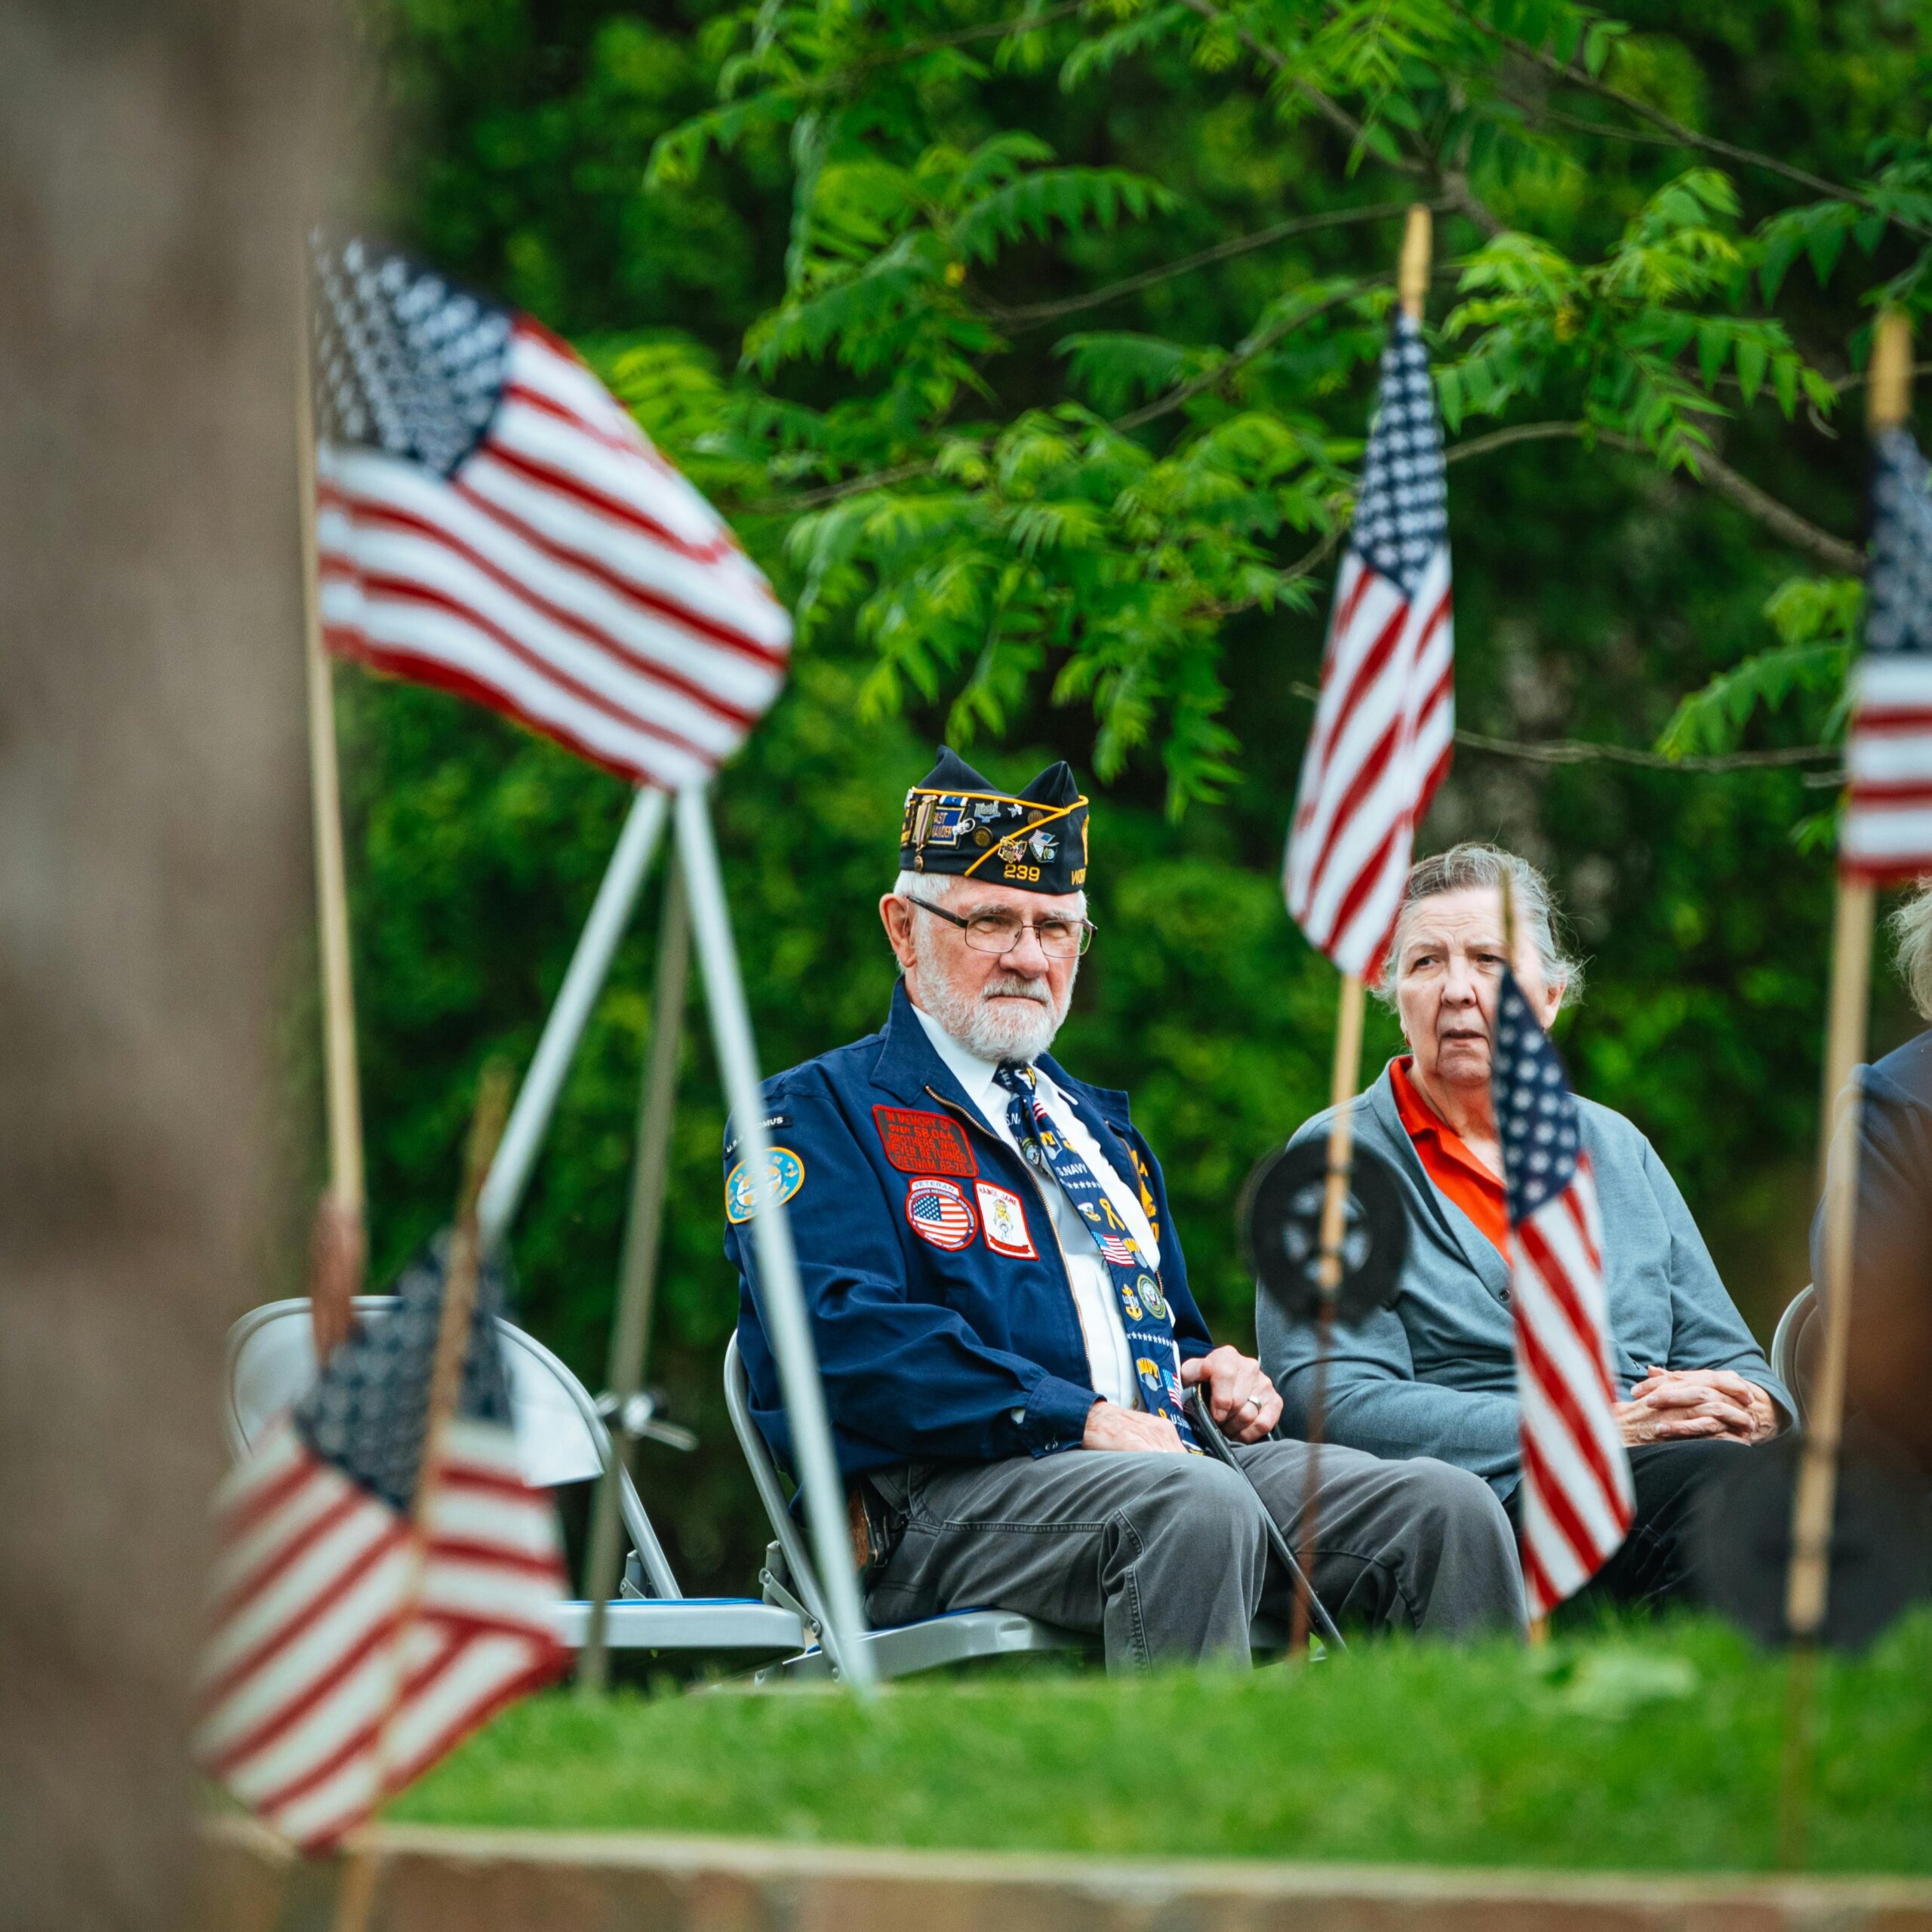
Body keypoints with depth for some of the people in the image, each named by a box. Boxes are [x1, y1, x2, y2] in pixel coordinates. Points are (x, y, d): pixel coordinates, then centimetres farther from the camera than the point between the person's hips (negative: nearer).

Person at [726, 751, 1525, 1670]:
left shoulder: (1098, 1126, 31)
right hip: (941, 1495, -7)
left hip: (1163, 1453, 7)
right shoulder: (820, 1112, 7)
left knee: (1447, 1509, -16)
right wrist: (1078, 1418, -19)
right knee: (1194, 1507, -38)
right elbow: (844, 1334, -10)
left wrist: (1222, 1380, 11)